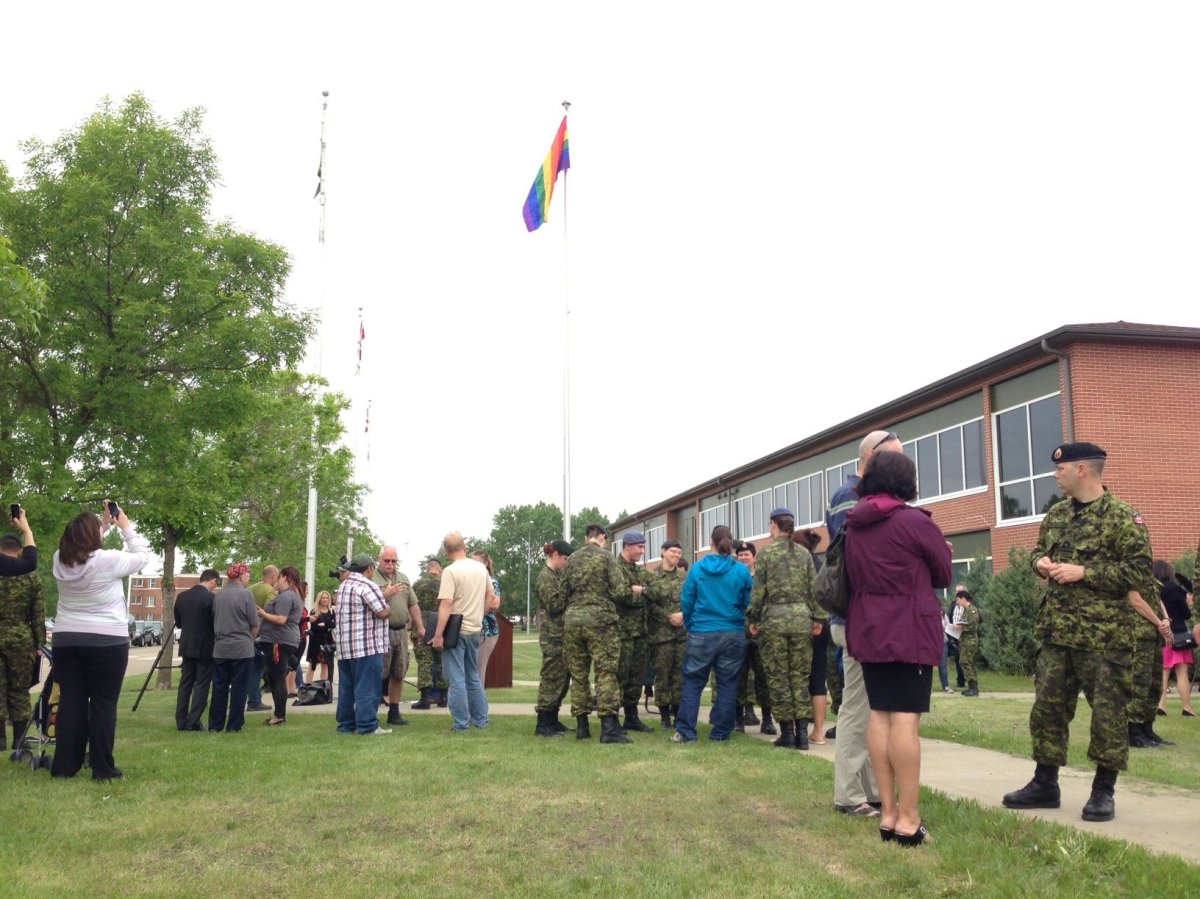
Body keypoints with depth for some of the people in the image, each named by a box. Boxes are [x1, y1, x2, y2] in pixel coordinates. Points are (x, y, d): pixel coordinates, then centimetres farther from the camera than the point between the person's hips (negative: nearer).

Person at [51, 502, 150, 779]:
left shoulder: (60, 561, 1)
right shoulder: (109, 560, -14)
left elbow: (81, 545, 23)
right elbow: (143, 556, 2)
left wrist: (104, 522, 18)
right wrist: (126, 526, 10)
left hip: (66, 640, 5)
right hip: (106, 642, -5)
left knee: (70, 702, 8)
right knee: (103, 704, 0)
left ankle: (64, 766, 11)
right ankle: (103, 768, 3)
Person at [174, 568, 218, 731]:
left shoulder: (181, 596, 4)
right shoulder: (211, 598, -15)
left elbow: (178, 623, 12)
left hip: (187, 646, 6)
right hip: (205, 647, -6)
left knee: (185, 683, 11)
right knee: (202, 685, 1)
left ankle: (181, 722, 12)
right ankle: (193, 722, -1)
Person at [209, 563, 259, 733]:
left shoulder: (218, 595, 5)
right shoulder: (245, 594, -11)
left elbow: (214, 620, 15)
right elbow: (254, 624, -8)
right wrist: (251, 640, 10)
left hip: (220, 648, 5)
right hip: (242, 649, -5)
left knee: (219, 687, 10)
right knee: (238, 688, 2)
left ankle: (215, 724, 12)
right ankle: (234, 725, 4)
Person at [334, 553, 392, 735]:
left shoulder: (343, 586, 16)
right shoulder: (367, 586, -13)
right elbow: (383, 612, -16)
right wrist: (389, 609, 5)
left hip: (344, 647, 9)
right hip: (367, 646, -9)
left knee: (346, 686, 12)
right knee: (367, 687, -6)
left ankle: (346, 724, 17)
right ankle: (367, 726, -6)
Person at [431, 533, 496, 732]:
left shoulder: (450, 571, -15)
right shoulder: (481, 567, 6)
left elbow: (446, 605, -21)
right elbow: (491, 597, 13)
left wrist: (438, 635, -19)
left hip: (455, 631, -6)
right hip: (475, 630, 6)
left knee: (457, 679, 1)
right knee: (473, 676, 18)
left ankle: (461, 724, 4)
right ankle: (480, 720, 22)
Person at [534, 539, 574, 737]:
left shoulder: (558, 575, 17)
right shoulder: (545, 577, -10)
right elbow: (554, 606, -17)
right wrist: (567, 587, -16)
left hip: (563, 635, 9)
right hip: (552, 636, -9)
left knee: (562, 679, 11)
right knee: (551, 679, -7)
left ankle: (552, 721, 18)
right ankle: (542, 725, -2)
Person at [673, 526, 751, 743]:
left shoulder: (697, 568, -4)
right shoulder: (742, 571, -5)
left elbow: (686, 602, 0)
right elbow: (748, 603, -1)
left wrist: (690, 626, 15)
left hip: (701, 634, 0)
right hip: (733, 635, 0)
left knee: (693, 682, 8)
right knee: (727, 684, 9)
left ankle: (685, 731, 3)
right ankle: (721, 732, 12)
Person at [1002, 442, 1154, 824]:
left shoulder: (1123, 517, -10)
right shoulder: (1055, 515, 12)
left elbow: (1139, 569, -15)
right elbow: (1040, 549, 25)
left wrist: (1083, 572, -19)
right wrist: (1041, 562, 1)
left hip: (1103, 634, -7)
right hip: (1057, 631, 7)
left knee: (1107, 711, 2)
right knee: (1048, 706, 10)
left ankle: (1103, 792, 15)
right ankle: (1045, 784, 20)